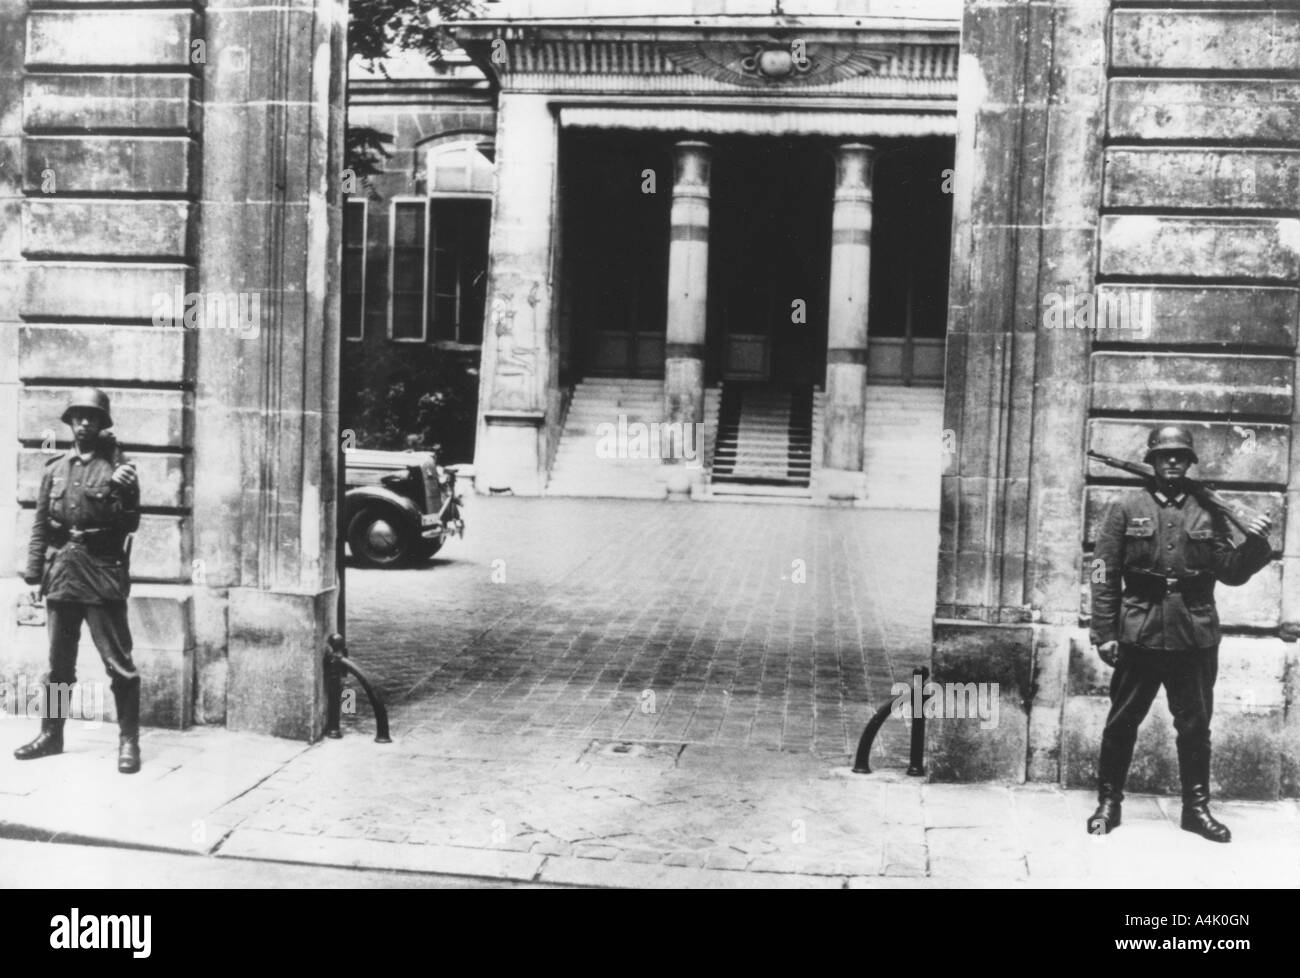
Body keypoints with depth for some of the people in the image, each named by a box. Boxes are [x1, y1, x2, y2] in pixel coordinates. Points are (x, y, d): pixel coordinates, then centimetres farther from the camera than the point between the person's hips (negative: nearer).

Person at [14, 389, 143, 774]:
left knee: (118, 663, -5)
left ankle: (129, 741, 1)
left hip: (102, 572, -4)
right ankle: (51, 735, 25)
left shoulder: (117, 467, 0)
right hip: (61, 572, 4)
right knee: (58, 662, 14)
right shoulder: (55, 469, 12)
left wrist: (123, 493, -21)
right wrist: (34, 574, 7)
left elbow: (130, 525, -3)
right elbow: (40, 524, 12)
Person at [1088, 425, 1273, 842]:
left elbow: (1231, 572, 4)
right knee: (1121, 723, 6)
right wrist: (1104, 633, -6)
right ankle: (1108, 803, 19)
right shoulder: (1125, 509, 1)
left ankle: (1196, 807, 23)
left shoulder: (1208, 512, 7)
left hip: (1195, 639, 2)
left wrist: (1254, 544, -14)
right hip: (1139, 636, -1)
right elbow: (1104, 576, -1)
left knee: (1195, 726, 10)